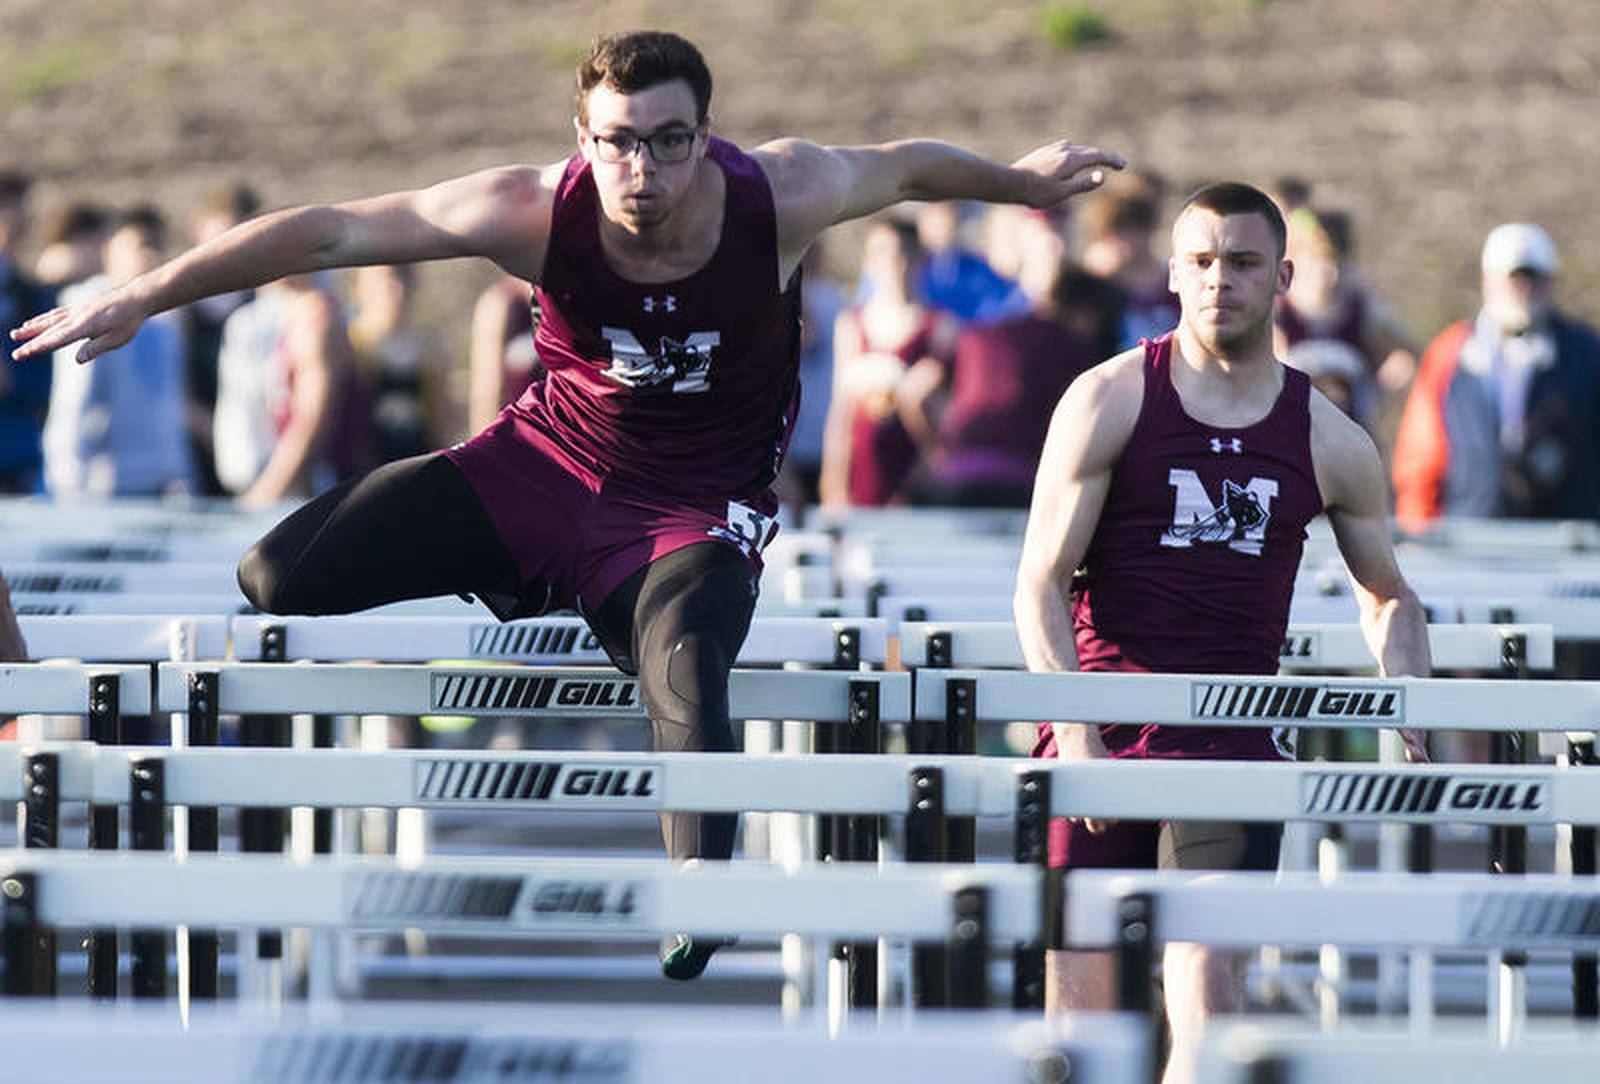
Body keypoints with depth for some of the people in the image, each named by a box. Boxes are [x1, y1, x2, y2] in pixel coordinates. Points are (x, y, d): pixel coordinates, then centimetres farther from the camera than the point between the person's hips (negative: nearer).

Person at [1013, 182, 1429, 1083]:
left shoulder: (1332, 444, 8)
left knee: (1209, 980, -15)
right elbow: (1042, 583, -2)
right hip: (1101, 728, -1)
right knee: (1080, 986, -1)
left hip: (1234, 731, 1)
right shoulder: (1109, 402, 0)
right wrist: (1075, 733, -15)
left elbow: (1388, 599, 22)